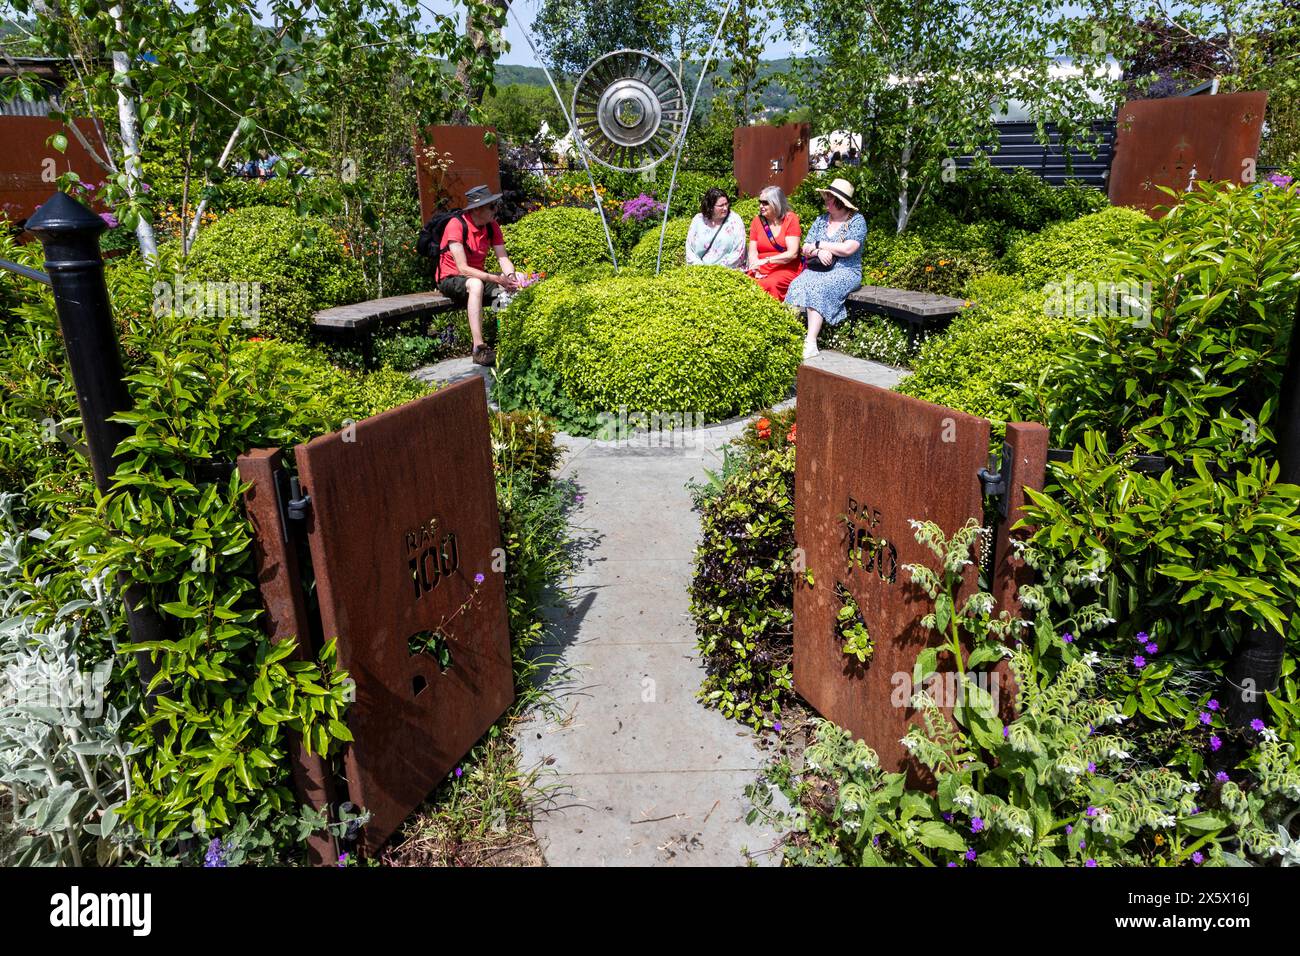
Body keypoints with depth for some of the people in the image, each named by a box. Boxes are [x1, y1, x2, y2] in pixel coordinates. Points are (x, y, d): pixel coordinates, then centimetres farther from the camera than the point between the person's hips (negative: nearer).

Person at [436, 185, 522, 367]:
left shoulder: (491, 226, -1)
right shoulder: (456, 225, -21)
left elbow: (503, 257, -7)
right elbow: (463, 268, -27)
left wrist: (511, 276, -30)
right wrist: (495, 279, -35)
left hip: (477, 276, 7)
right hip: (450, 279, -7)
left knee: (514, 283, -15)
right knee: (476, 284, -39)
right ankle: (479, 348, -44)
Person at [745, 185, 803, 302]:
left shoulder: (790, 219, 0)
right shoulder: (757, 220, 9)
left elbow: (792, 253, -8)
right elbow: (752, 252, 4)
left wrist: (766, 260, -17)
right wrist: (756, 271, -15)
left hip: (787, 269, -3)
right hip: (762, 270, 3)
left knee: (768, 285, -34)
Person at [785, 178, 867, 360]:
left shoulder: (857, 220, 0)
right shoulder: (822, 219, 16)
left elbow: (847, 249, -15)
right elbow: (806, 249, 13)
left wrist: (820, 244, -4)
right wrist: (819, 252, -11)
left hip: (845, 271, -5)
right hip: (817, 269, 5)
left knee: (818, 288, -35)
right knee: (797, 285, -28)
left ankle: (811, 343, -39)